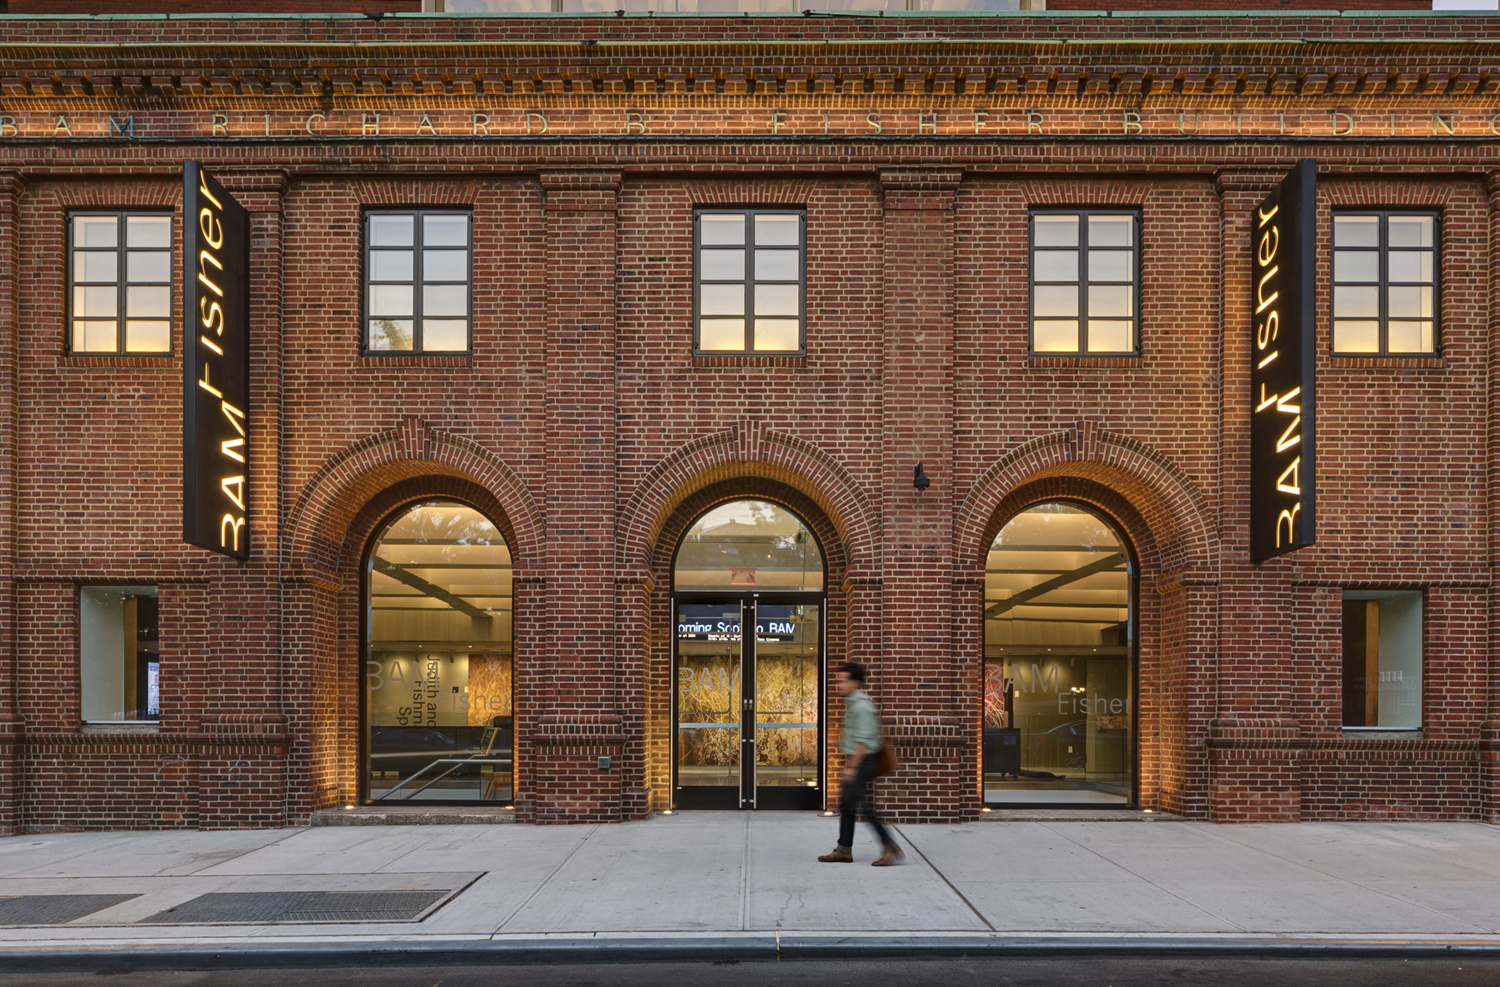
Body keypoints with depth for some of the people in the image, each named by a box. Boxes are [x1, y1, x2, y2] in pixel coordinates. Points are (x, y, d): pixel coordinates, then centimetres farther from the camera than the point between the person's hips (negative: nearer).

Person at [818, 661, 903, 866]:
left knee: (865, 807, -8)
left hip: (861, 761, -10)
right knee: (846, 805, 13)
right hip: (855, 762, 10)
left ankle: (892, 849, -3)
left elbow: (862, 740, -22)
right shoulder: (853, 703, 14)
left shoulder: (861, 706, -18)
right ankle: (844, 850, 19)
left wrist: (852, 767, -23)